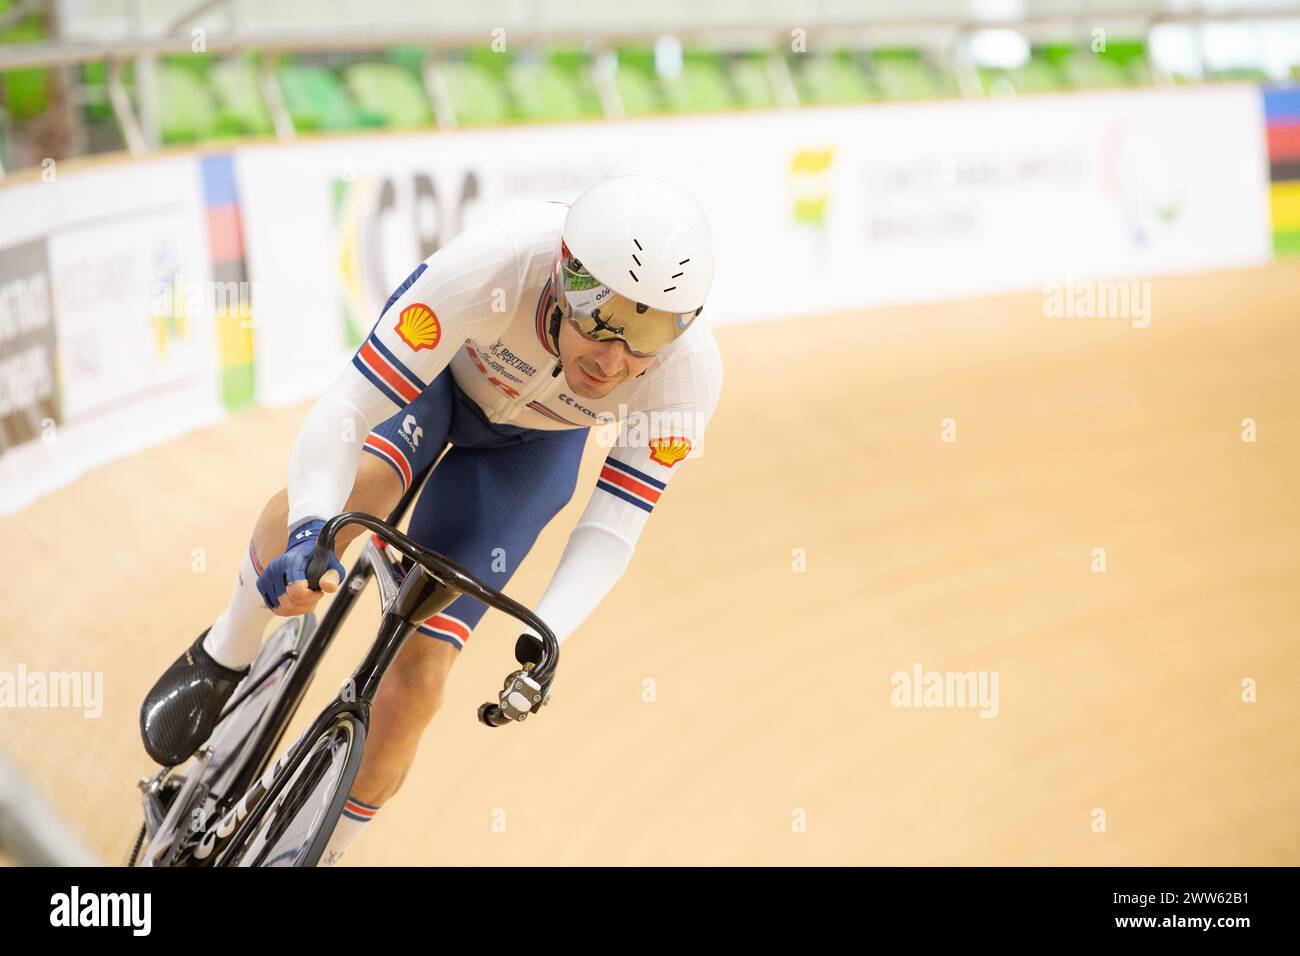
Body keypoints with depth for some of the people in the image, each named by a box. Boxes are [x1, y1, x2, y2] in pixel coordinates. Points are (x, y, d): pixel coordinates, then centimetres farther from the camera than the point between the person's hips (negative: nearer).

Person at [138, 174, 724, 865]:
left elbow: (613, 529, -25)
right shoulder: (492, 266, -42)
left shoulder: (688, 373, -35)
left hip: (531, 443, 1)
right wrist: (310, 530, -56)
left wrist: (545, 640, -41)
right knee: (352, 487, -35)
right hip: (435, 372, -1)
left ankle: (326, 851, 18)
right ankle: (227, 654, -5)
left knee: (417, 679, -8)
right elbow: (344, 409, -40)